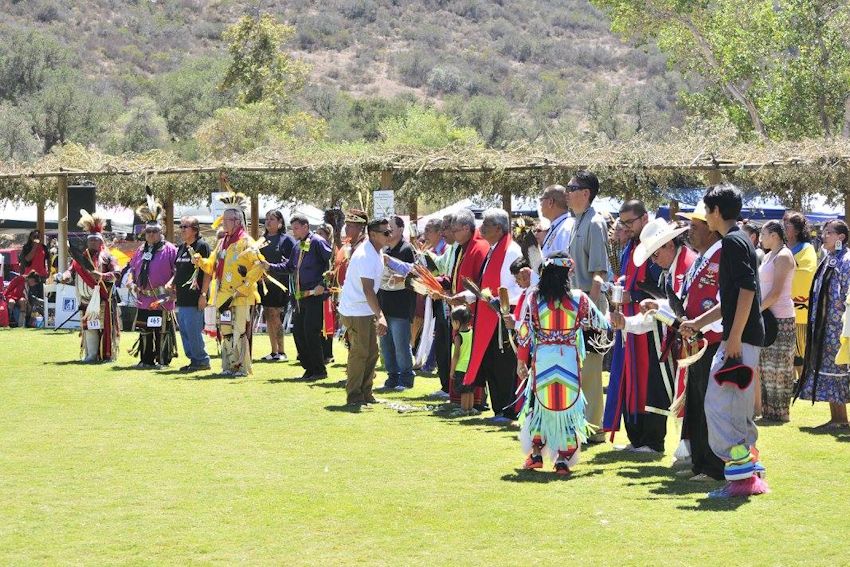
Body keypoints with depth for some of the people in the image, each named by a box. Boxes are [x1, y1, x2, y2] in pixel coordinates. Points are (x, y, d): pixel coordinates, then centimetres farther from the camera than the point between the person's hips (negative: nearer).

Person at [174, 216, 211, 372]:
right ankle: (194, 359, 16)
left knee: (193, 331, -10)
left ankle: (201, 360, -1)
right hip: (181, 297, 9)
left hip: (194, 297, -9)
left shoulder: (202, 246, -8)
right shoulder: (181, 248, 17)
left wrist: (203, 294, -17)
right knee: (184, 331, 10)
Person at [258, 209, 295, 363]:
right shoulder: (262, 239, 14)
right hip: (264, 283, 6)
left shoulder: (286, 239, -2)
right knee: (268, 317, 7)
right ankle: (274, 351, 14)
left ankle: (281, 352, -1)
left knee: (275, 317, -8)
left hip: (279, 284, -6)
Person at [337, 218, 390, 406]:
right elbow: (368, 290, -29)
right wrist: (380, 316, -34)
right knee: (359, 353, -6)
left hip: (368, 310, 10)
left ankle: (365, 393, 20)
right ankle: (354, 396, 2)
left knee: (372, 353, 12)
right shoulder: (365, 256, -23)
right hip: (356, 311, -10)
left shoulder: (378, 252, 8)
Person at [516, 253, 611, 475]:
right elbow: (600, 323, 10)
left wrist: (521, 361, 11)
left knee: (539, 404, 17)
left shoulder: (534, 297, -2)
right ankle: (563, 460, 6)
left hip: (542, 359, 1)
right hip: (569, 359, -1)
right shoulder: (579, 299, -3)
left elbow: (525, 332, 1)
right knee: (568, 407, 9)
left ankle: (535, 454, 16)